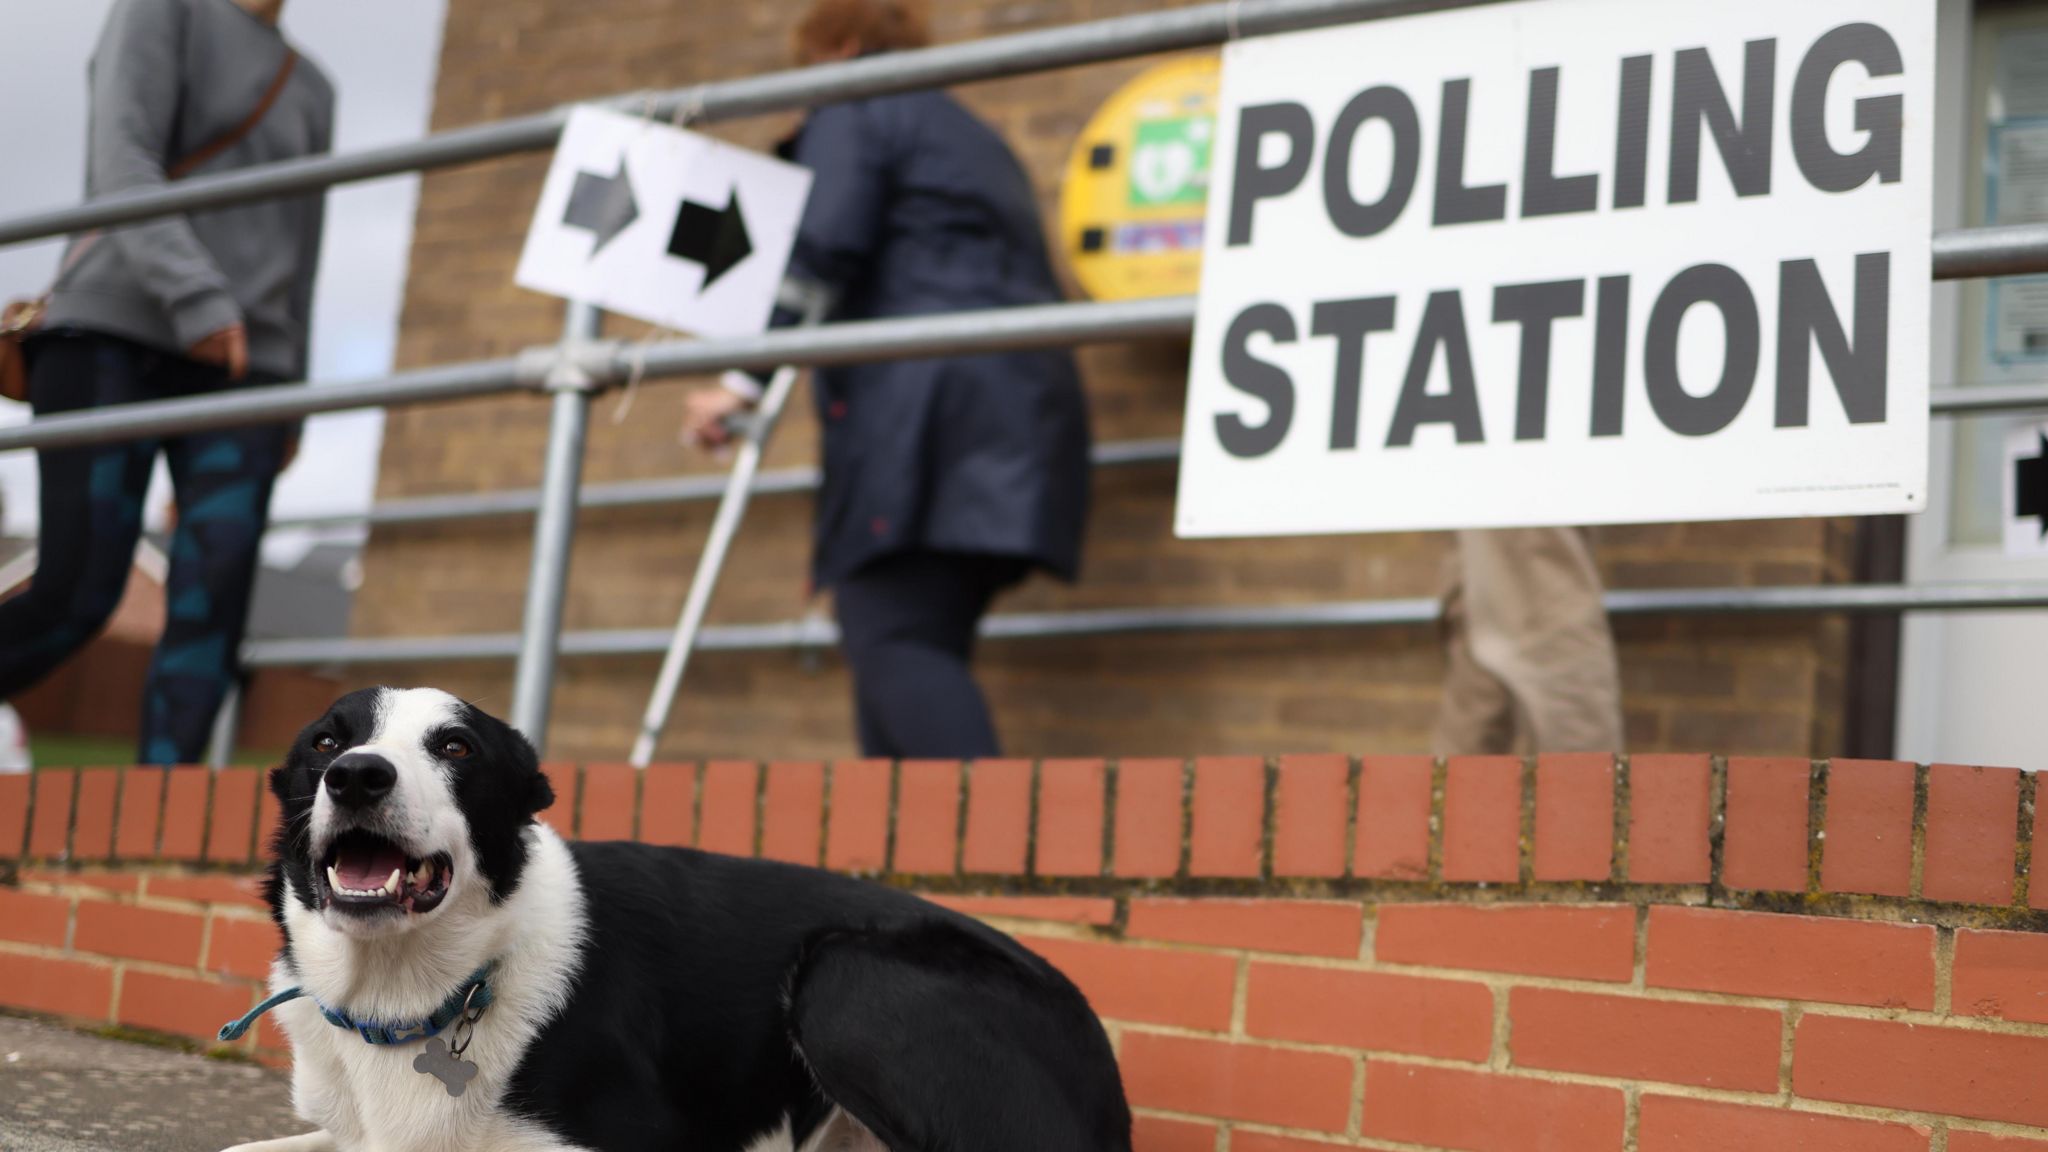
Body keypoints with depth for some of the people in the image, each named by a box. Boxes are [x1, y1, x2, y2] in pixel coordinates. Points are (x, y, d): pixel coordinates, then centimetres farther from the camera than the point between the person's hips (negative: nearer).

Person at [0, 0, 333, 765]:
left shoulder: (311, 93, 21)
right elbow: (121, 165, -14)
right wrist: (198, 299, -27)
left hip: (236, 372, 5)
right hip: (113, 336, -5)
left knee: (214, 596, -16)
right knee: (76, 595, -15)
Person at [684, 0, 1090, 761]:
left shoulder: (851, 114, 7)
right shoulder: (979, 138, 32)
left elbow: (821, 251, -10)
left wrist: (746, 377, -15)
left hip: (920, 401, -9)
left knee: (893, 647, -17)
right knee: (908, 654, 5)